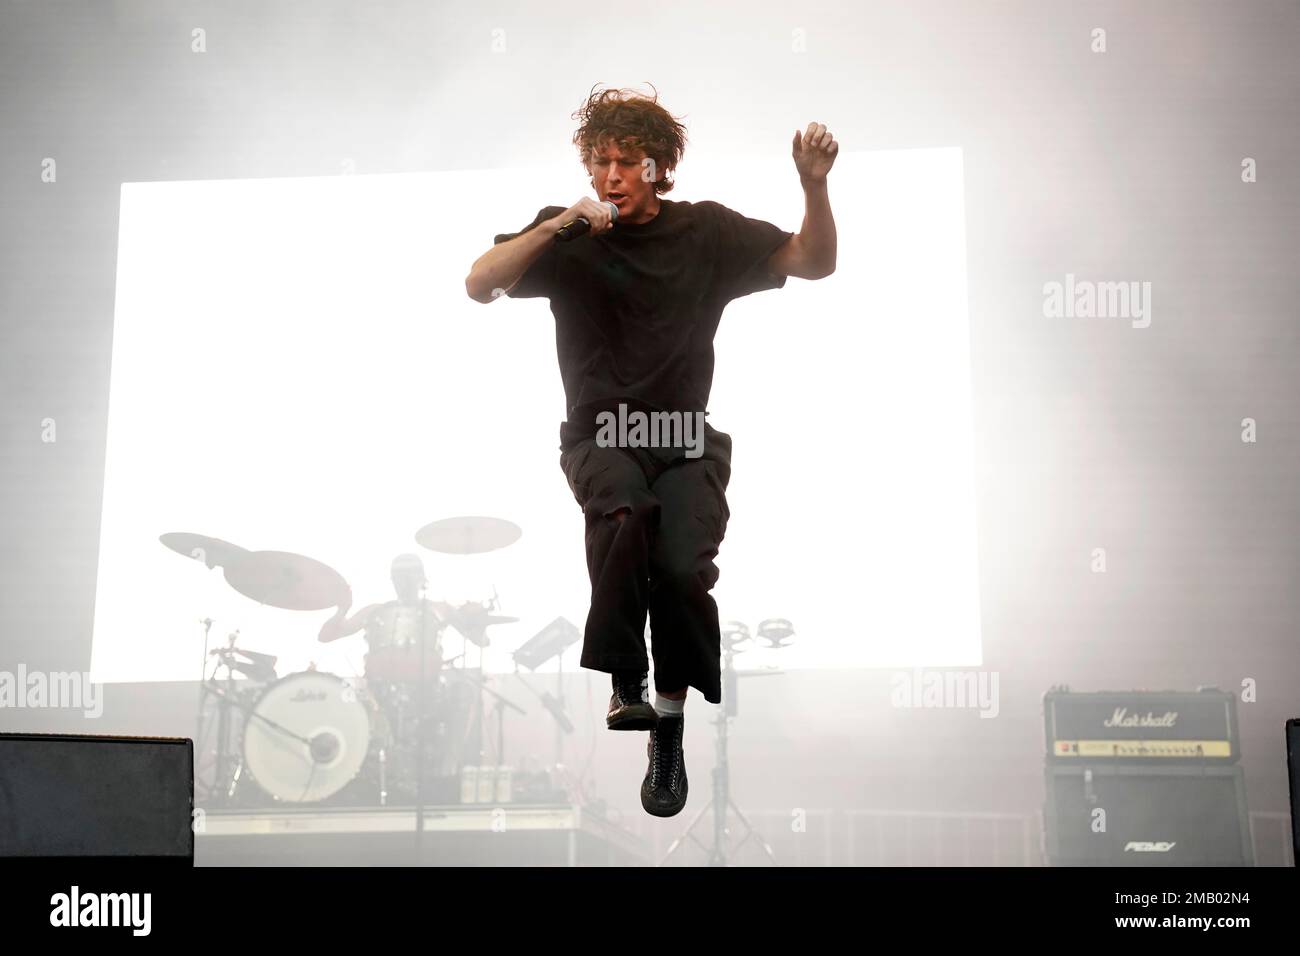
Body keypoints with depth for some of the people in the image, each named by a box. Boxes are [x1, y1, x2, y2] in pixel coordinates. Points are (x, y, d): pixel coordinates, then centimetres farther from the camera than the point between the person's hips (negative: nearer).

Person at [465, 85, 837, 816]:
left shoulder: (706, 230, 5)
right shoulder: (569, 236, 2)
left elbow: (815, 263, 4)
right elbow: (479, 285, -10)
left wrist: (816, 186, -14)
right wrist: (555, 227, -23)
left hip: (688, 439, 1)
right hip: (600, 435, -1)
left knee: (682, 565, -23)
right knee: (624, 507, -36)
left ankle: (671, 723, -1)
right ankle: (625, 685, -27)